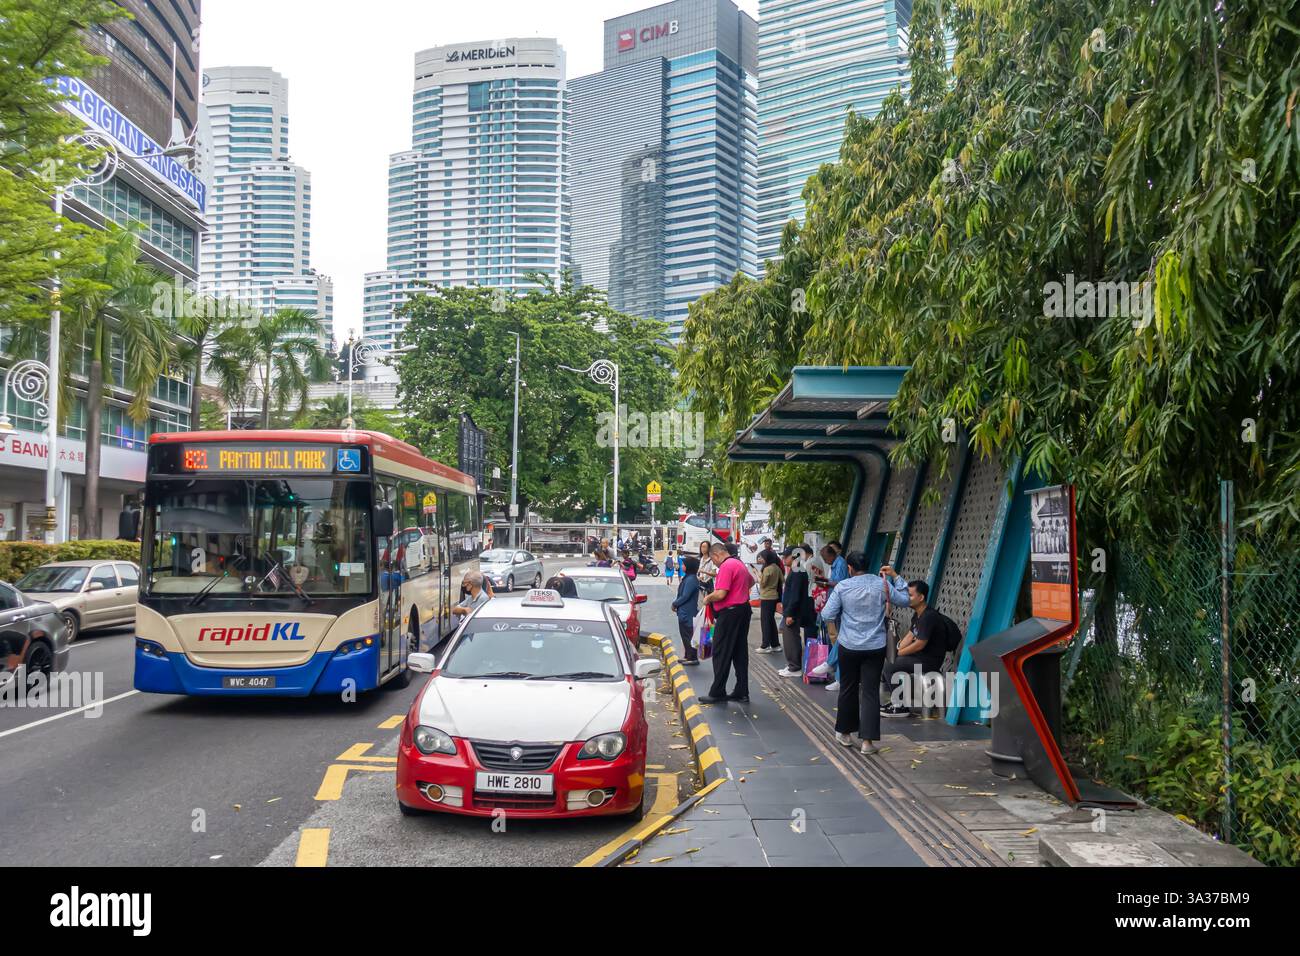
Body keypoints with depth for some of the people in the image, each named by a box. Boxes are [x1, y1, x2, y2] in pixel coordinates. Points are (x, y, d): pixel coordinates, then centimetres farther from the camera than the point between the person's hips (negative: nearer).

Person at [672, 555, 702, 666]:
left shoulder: (691, 580, -20)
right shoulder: (688, 577, 11)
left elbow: (685, 596, -21)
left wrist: (675, 604, -8)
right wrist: (676, 604, 5)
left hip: (687, 613, -10)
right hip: (684, 612, 10)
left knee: (689, 636, -3)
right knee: (685, 635, 17)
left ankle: (693, 658, 4)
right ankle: (688, 656, 26)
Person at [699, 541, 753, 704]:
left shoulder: (726, 566, -16)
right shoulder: (740, 563, 14)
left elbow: (720, 594, -23)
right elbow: (751, 582, 34)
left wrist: (708, 598, -6)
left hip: (730, 613, -9)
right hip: (744, 610, 9)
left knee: (721, 654, -2)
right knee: (740, 653, 11)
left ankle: (717, 693, 2)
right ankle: (742, 693, 13)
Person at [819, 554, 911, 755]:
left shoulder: (843, 586, -7)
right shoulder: (882, 584, -3)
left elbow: (827, 616, -7)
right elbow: (904, 600, 10)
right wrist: (895, 577, 16)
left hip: (849, 646, 0)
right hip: (875, 647, 0)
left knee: (848, 689, 14)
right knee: (871, 692, 1)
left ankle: (844, 732, 28)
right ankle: (867, 740, -3)